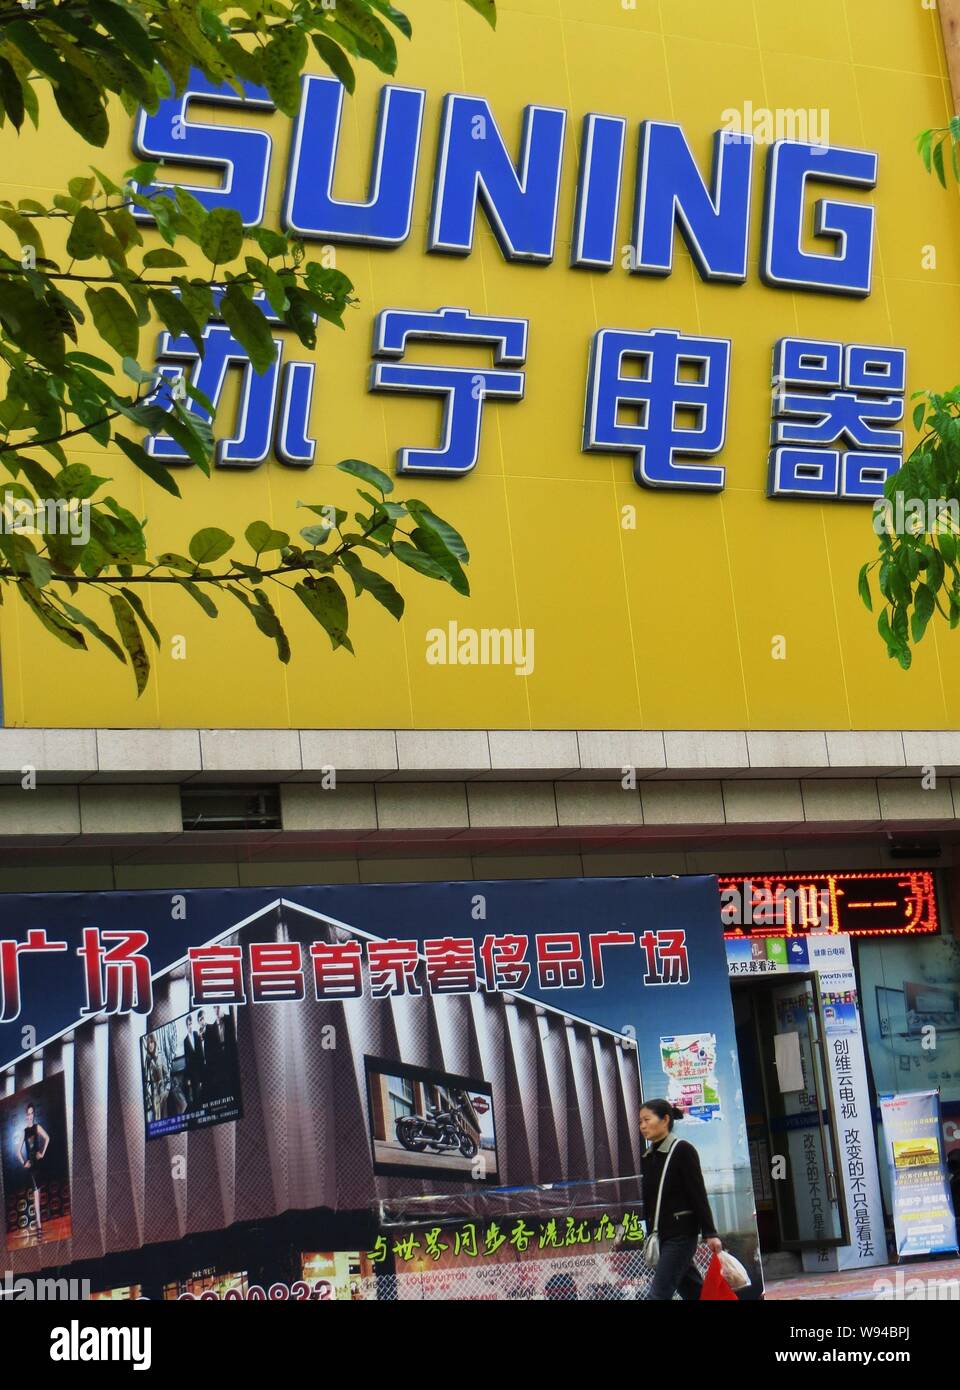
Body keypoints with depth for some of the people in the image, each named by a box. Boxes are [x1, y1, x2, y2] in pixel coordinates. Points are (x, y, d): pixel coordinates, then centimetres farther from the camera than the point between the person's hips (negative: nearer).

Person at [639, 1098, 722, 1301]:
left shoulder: (682, 1150, -8)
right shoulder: (647, 1157, 11)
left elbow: (698, 1194, -10)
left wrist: (710, 1233, -13)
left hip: (682, 1233, -7)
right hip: (659, 1234, 7)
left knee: (659, 1294, -12)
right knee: (693, 1291, 12)